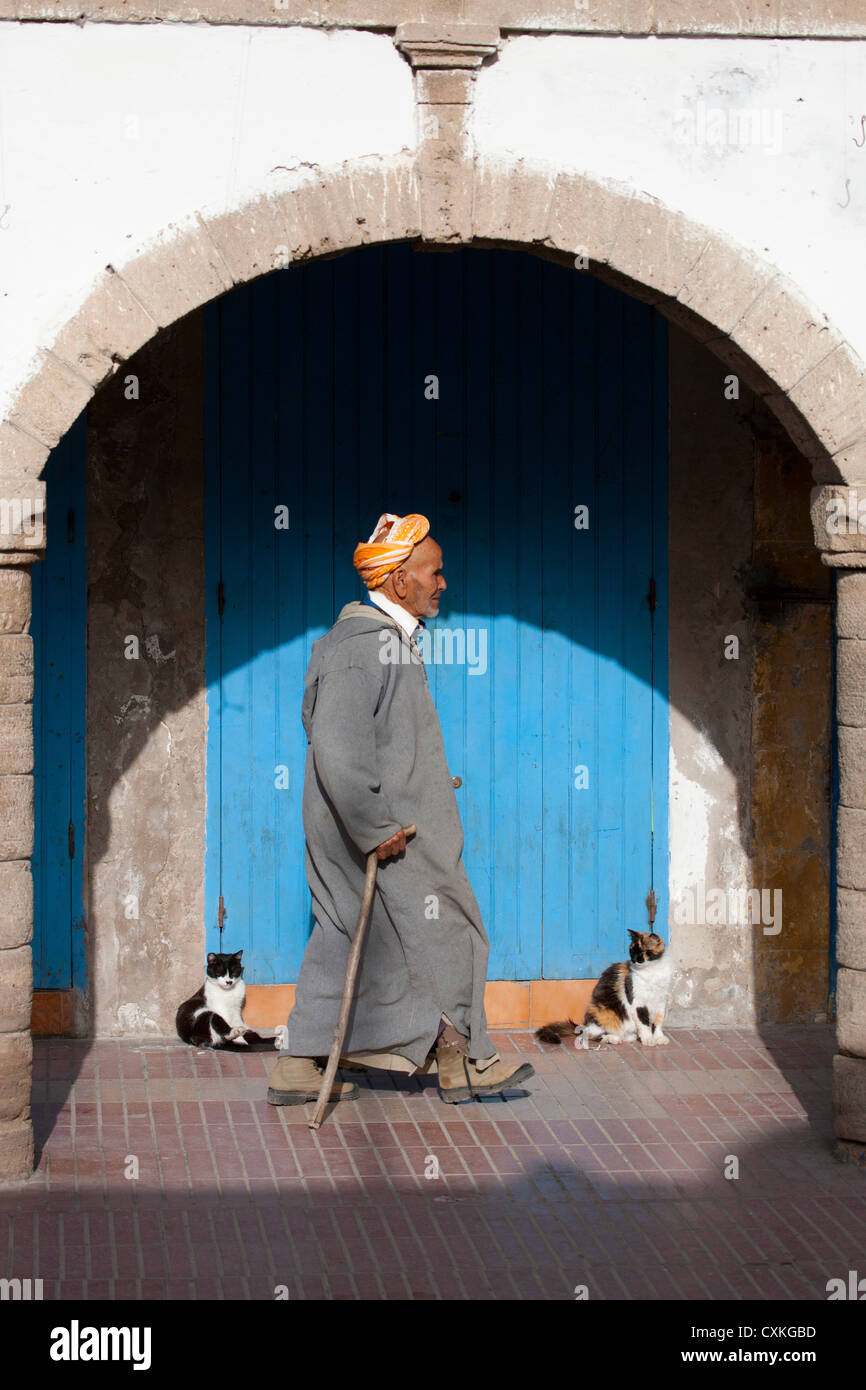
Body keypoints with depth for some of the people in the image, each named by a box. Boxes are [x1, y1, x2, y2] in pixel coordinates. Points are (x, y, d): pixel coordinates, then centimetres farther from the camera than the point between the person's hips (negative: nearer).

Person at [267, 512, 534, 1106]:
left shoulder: (391, 638, 13)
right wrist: (375, 827, -25)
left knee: (343, 940, 12)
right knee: (440, 930, 3)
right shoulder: (360, 646, -21)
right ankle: (467, 1062, 16)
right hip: (380, 828, -10)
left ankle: (299, 1068, 16)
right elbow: (336, 746, -27)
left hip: (392, 819, 10)